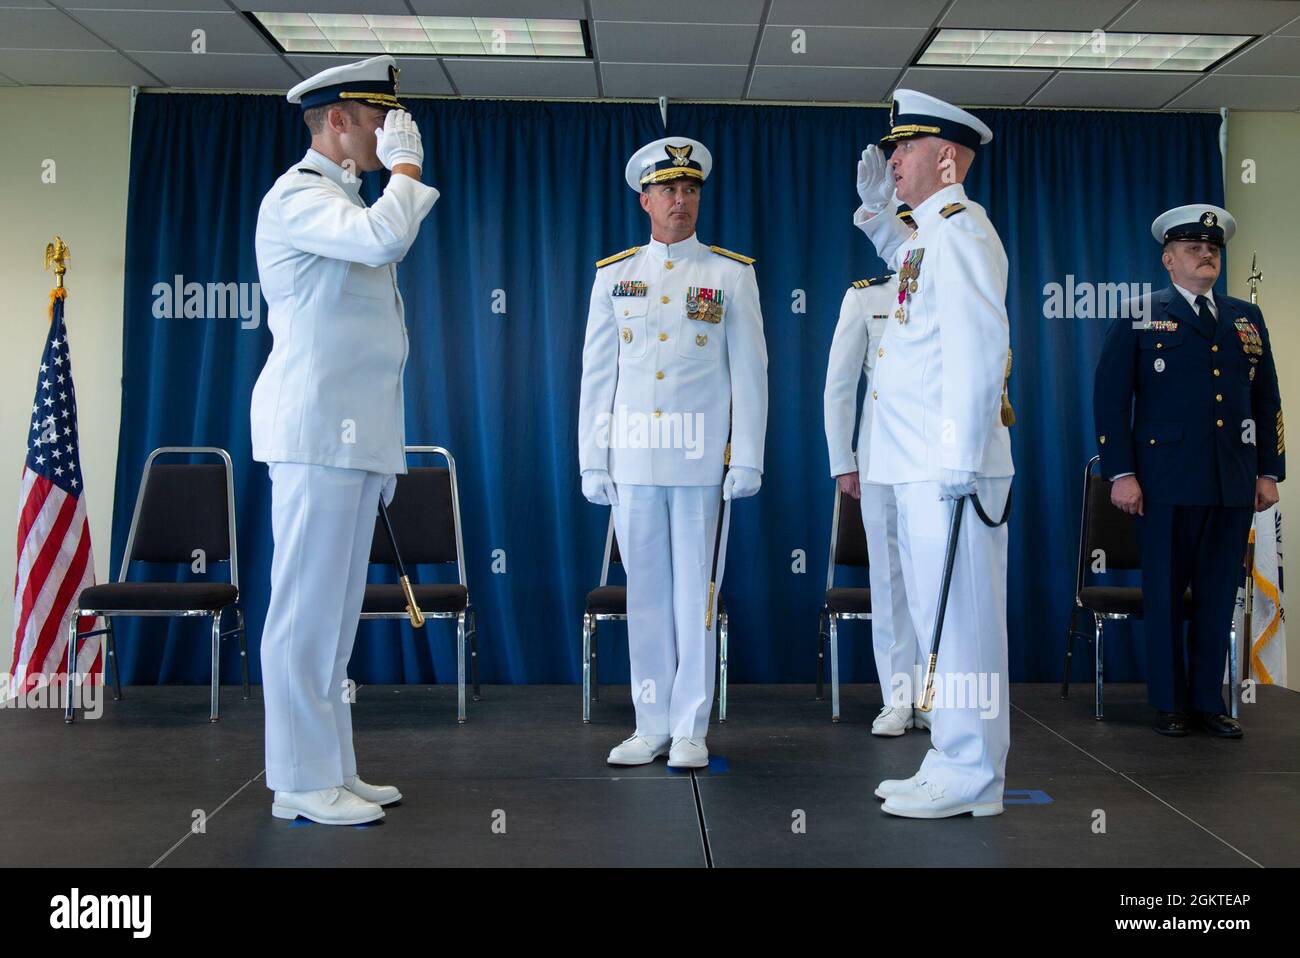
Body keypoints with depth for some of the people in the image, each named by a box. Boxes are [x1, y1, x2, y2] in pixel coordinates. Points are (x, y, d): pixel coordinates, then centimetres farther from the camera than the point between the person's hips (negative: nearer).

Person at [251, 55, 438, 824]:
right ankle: (302, 783, 2)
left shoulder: (348, 202, 24)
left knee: (336, 611, 10)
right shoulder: (297, 196, -6)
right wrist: (406, 166, -8)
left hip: (356, 435, 10)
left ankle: (331, 771, 18)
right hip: (316, 430, -10)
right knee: (307, 609, -6)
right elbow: (385, 239, -27)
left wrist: (386, 402, 24)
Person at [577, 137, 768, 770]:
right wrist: (592, 460, 4)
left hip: (701, 459, -2)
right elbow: (596, 373, 9)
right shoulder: (614, 276, 12)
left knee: (695, 591, 1)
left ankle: (691, 729, 11)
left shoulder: (731, 274, 6)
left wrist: (748, 458, -4)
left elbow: (749, 371, 2)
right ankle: (651, 727, 17)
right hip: (633, 457, 2)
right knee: (645, 592, 7)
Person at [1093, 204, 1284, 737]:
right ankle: (1169, 703, 15)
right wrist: (1120, 473, -9)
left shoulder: (1247, 319, 16)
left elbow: (1267, 400, 17)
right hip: (1167, 482, -4)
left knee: (1218, 597, 7)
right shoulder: (1139, 317, 4)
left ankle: (1208, 701, 18)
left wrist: (1270, 471, 9)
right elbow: (1110, 398, -2)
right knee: (1164, 595, 3)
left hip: (1234, 487, 4)